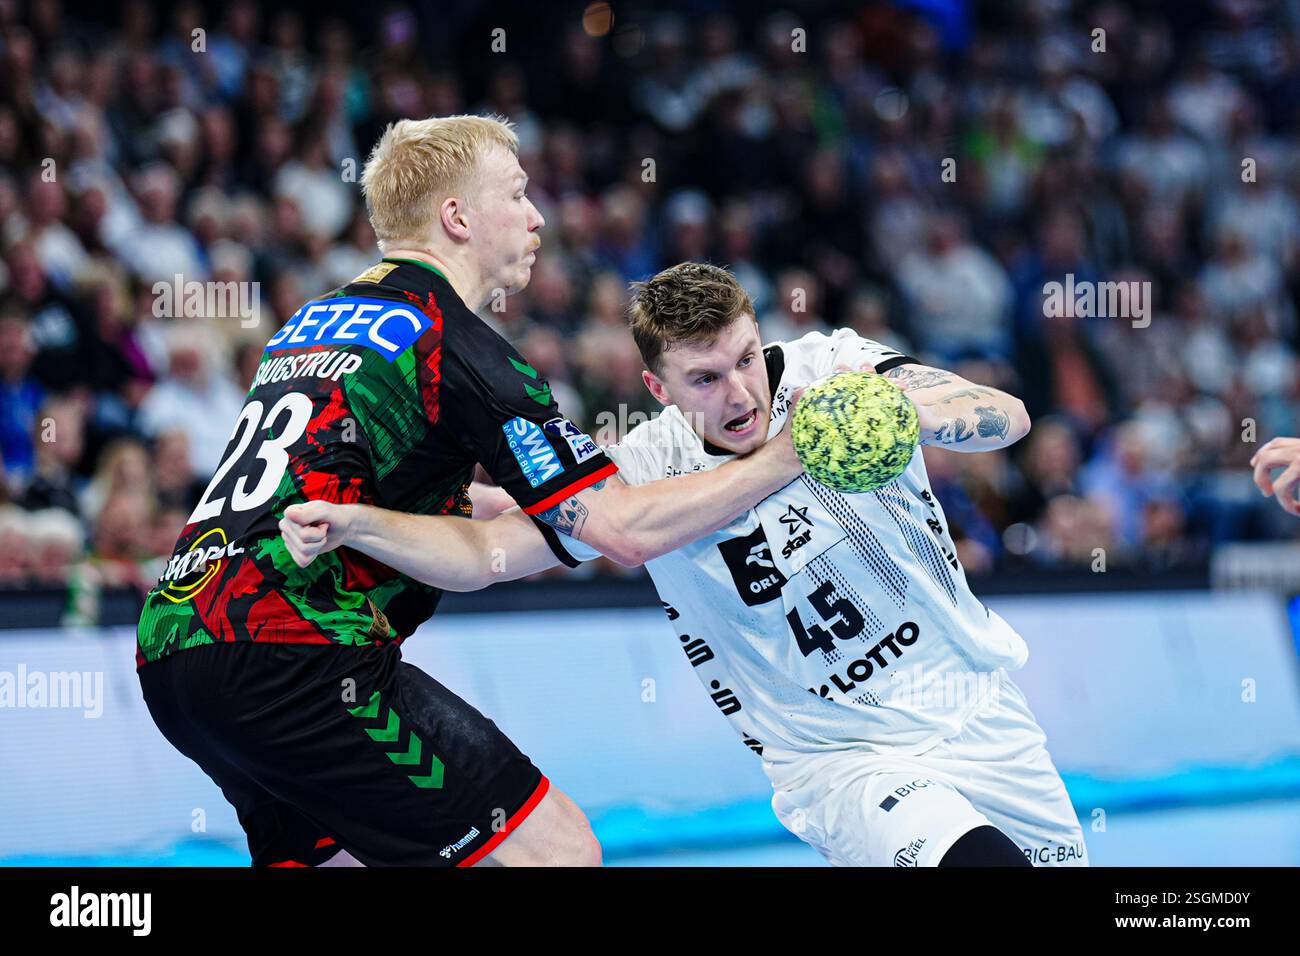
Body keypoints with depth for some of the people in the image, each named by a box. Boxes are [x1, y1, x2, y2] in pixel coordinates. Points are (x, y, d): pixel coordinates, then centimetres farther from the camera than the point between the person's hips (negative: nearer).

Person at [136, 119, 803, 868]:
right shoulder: (454, 347, -5)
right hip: (291, 659, -9)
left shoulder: (316, 321, 21)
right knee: (559, 849, -6)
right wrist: (789, 457, -2)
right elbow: (627, 531, -8)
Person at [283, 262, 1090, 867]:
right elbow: (480, 553, -11)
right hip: (844, 765, -4)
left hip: (983, 712, 4)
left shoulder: (827, 367, -9)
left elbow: (1007, 417, -18)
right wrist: (350, 524, -27)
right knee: (983, 857, -30)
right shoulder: (650, 471, -11)